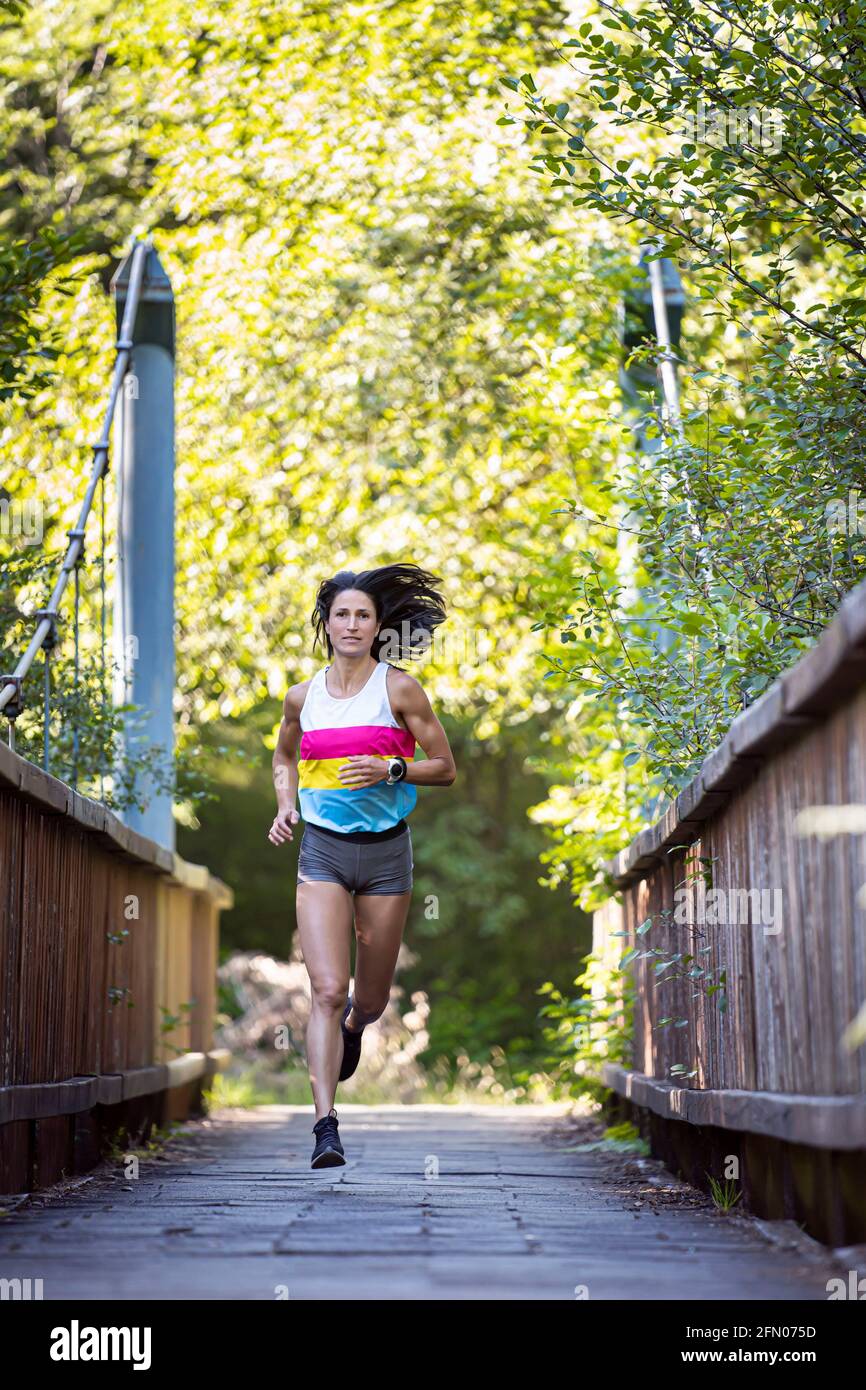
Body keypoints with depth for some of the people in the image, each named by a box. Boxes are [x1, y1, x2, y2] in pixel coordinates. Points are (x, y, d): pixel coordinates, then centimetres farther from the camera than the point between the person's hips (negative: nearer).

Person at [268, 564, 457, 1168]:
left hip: (386, 850, 0)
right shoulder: (303, 696, 5)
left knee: (372, 998, 11)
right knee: (327, 990, -14)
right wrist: (286, 804, 5)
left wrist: (391, 770, -16)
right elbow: (285, 757, 24)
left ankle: (353, 1026, 49)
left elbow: (445, 767, 0)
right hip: (322, 850, 1)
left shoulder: (400, 689, -3)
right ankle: (327, 1126, -13)